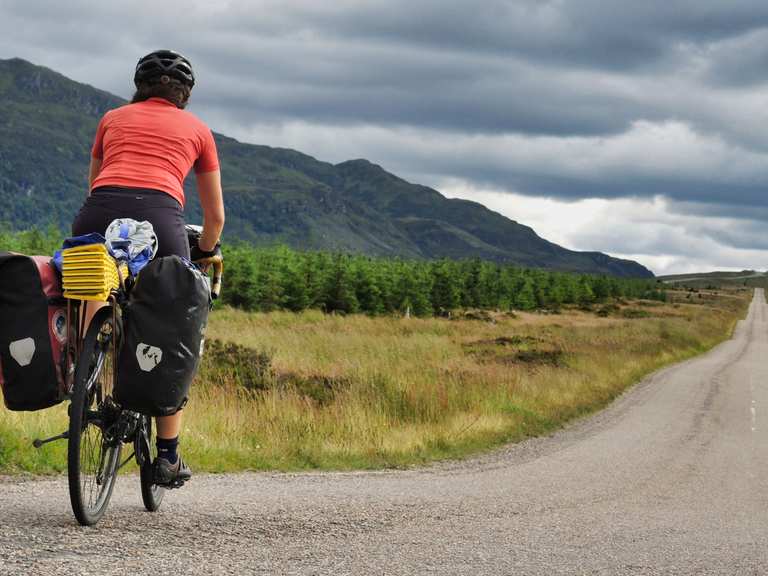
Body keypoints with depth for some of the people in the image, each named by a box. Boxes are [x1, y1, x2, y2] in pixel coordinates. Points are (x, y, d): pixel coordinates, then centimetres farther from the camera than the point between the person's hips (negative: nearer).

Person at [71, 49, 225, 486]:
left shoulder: (114, 118, 30)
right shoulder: (197, 129, 27)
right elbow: (216, 215, 33)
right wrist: (204, 253, 51)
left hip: (98, 214, 1)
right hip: (159, 216, -1)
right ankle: (169, 456, 13)